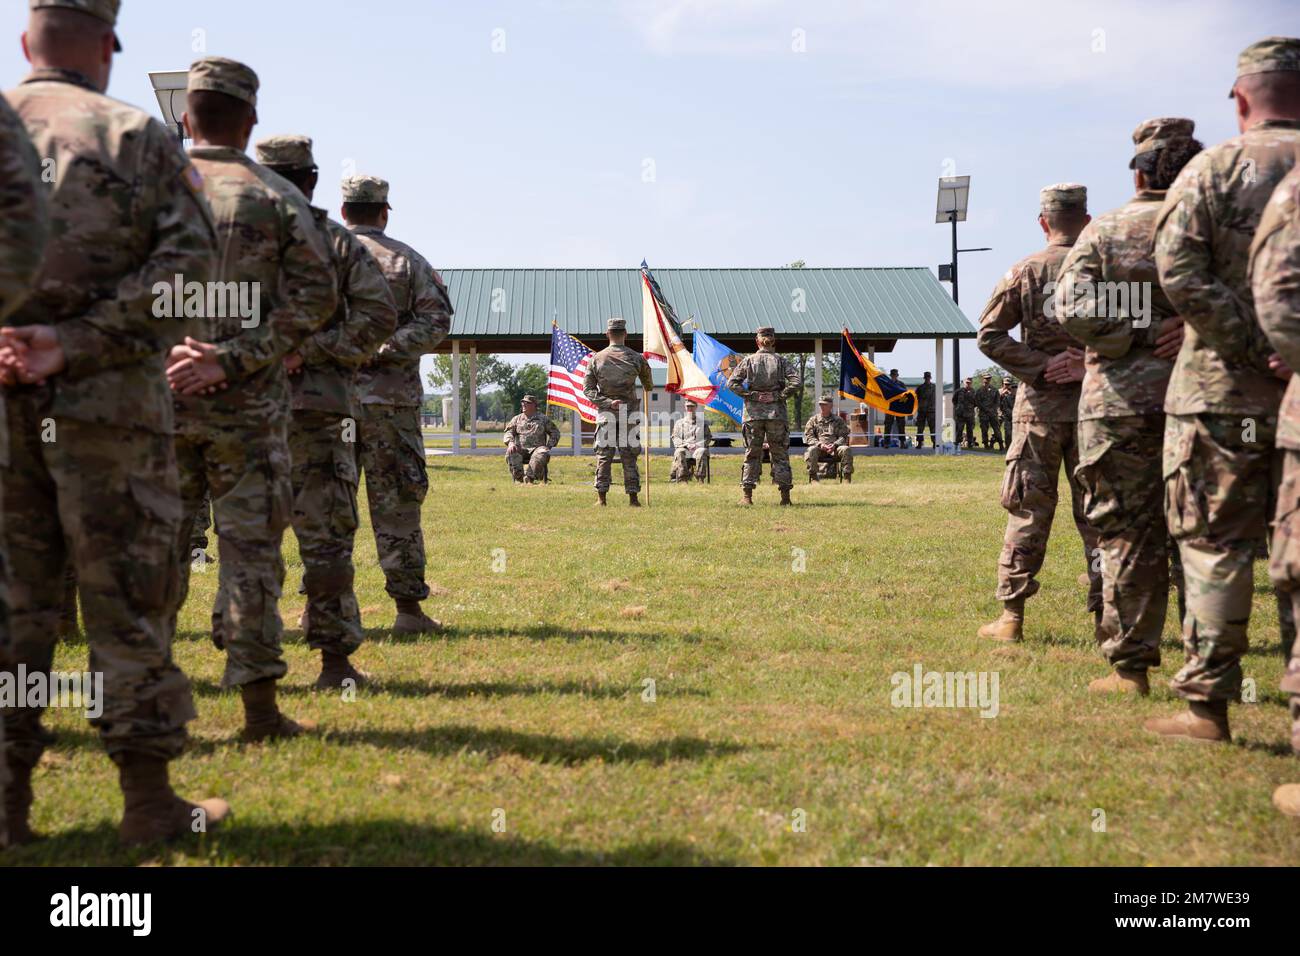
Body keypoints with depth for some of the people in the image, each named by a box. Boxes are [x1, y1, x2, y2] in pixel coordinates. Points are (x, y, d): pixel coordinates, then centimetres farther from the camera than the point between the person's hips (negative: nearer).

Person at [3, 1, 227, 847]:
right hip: (107, 400, -3)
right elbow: (187, 259, -11)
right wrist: (75, 342, -14)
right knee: (127, 599, 3)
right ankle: (150, 799, 9)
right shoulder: (138, 136, 1)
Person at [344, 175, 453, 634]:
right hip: (389, 398, -1)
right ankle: (408, 608, 2)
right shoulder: (407, 261, 4)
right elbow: (436, 319, -7)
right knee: (397, 505, 2)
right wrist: (383, 352, -12)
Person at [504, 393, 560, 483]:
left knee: (543, 454, -37)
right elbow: (509, 432, 6)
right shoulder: (517, 419, 17)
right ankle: (518, 479, -30)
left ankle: (529, 478, -37)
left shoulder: (543, 419, 13)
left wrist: (548, 447, 0)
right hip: (520, 450, 1)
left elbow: (555, 433, 15)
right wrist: (510, 443, -16)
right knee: (510, 453, -33)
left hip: (536, 449, -1)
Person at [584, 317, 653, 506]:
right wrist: (648, 388, 37)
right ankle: (633, 498, 5)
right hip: (629, 413, 0)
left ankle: (601, 498, 1)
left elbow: (587, 389, -5)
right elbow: (649, 386, 15)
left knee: (604, 456, 5)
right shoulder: (636, 358, -2)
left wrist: (607, 402, -8)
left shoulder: (596, 359, -2)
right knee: (629, 457, 5)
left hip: (605, 413, 0)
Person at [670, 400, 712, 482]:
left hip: (698, 448, -1)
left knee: (701, 452, -38)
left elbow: (708, 437, 12)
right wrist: (686, 444, -7)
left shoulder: (703, 422, 19)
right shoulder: (679, 422, 20)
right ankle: (682, 479, -41)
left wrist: (697, 445, -6)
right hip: (684, 448, 1)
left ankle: (700, 479, -41)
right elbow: (675, 438, 12)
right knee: (679, 453, -36)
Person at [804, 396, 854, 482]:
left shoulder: (838, 420, 19)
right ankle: (814, 478, -30)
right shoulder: (813, 420, 18)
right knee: (812, 450, -36)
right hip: (819, 449, -1)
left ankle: (847, 477, -28)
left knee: (846, 449, -32)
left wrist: (835, 445, -11)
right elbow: (808, 436, 9)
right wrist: (819, 444, -11)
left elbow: (844, 436, 11)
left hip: (835, 449, 1)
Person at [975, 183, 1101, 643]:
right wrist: (1090, 363, -7)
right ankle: (1105, 614, 7)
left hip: (1040, 403, 0)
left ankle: (1011, 615, 3)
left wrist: (1042, 365, -8)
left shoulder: (1025, 272, -1)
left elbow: (989, 335, -5)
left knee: (1028, 511, 4)